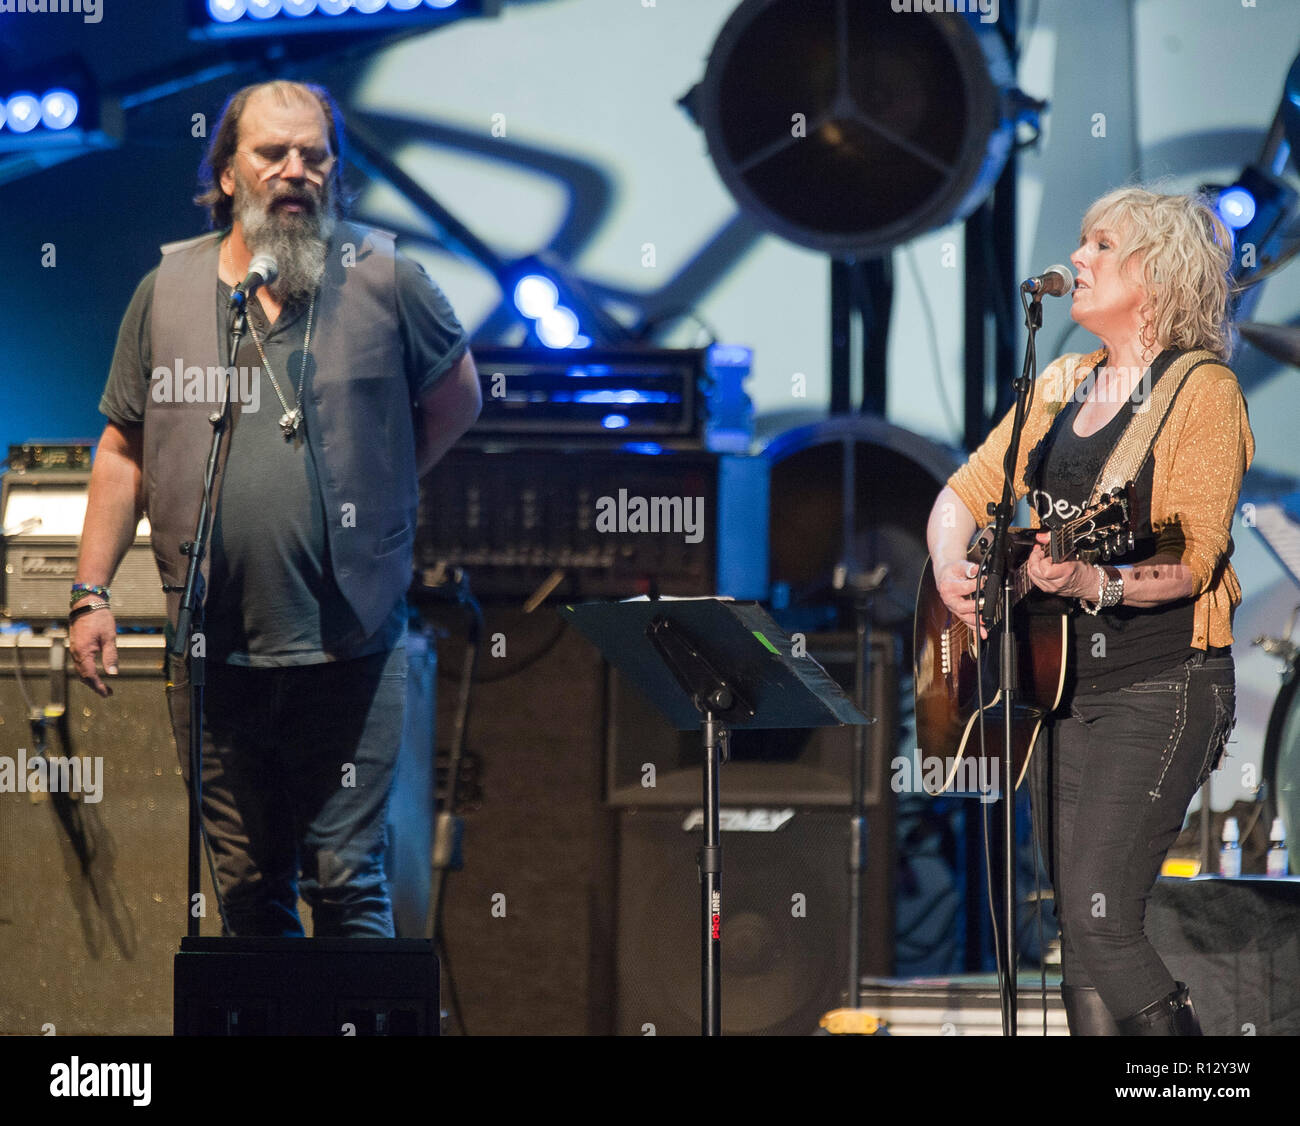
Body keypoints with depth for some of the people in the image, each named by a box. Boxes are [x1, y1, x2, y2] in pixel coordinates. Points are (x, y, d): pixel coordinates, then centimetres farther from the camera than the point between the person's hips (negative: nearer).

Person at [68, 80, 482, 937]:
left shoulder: (384, 279, -1)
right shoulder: (168, 288, 6)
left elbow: (457, 398, 13)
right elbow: (124, 448, 11)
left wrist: (371, 489, 7)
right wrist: (91, 591, 7)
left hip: (348, 649, -2)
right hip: (214, 650, 3)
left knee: (348, 882, -2)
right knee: (247, 888, 10)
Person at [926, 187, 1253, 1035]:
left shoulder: (1201, 390, -7)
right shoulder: (1063, 388, 14)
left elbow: (1192, 558, -16)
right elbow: (965, 494, 19)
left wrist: (1097, 583, -33)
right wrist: (953, 569, -2)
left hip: (1158, 686, -7)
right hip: (1058, 679, 8)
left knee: (1104, 920, -17)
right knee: (1077, 934, 5)